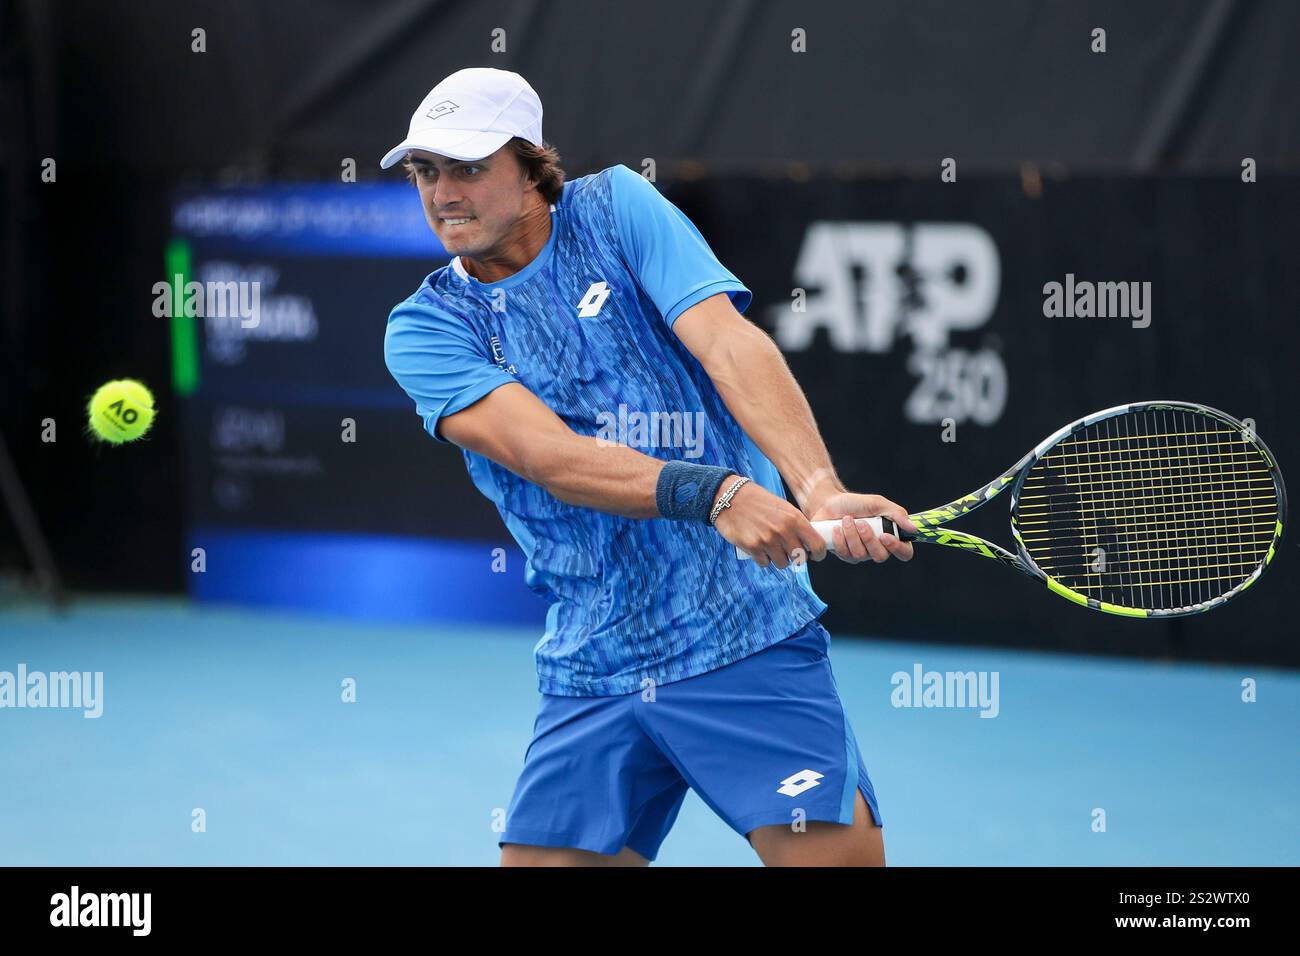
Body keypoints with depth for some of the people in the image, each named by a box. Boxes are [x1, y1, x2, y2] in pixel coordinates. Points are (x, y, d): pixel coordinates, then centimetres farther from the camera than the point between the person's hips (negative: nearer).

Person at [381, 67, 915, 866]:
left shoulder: (615, 208, 2)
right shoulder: (424, 329, 2)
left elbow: (729, 343, -13)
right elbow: (546, 454, -15)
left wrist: (822, 492, -31)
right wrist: (713, 493, -31)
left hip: (747, 635, -2)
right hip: (590, 674, 2)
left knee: (841, 852, -16)